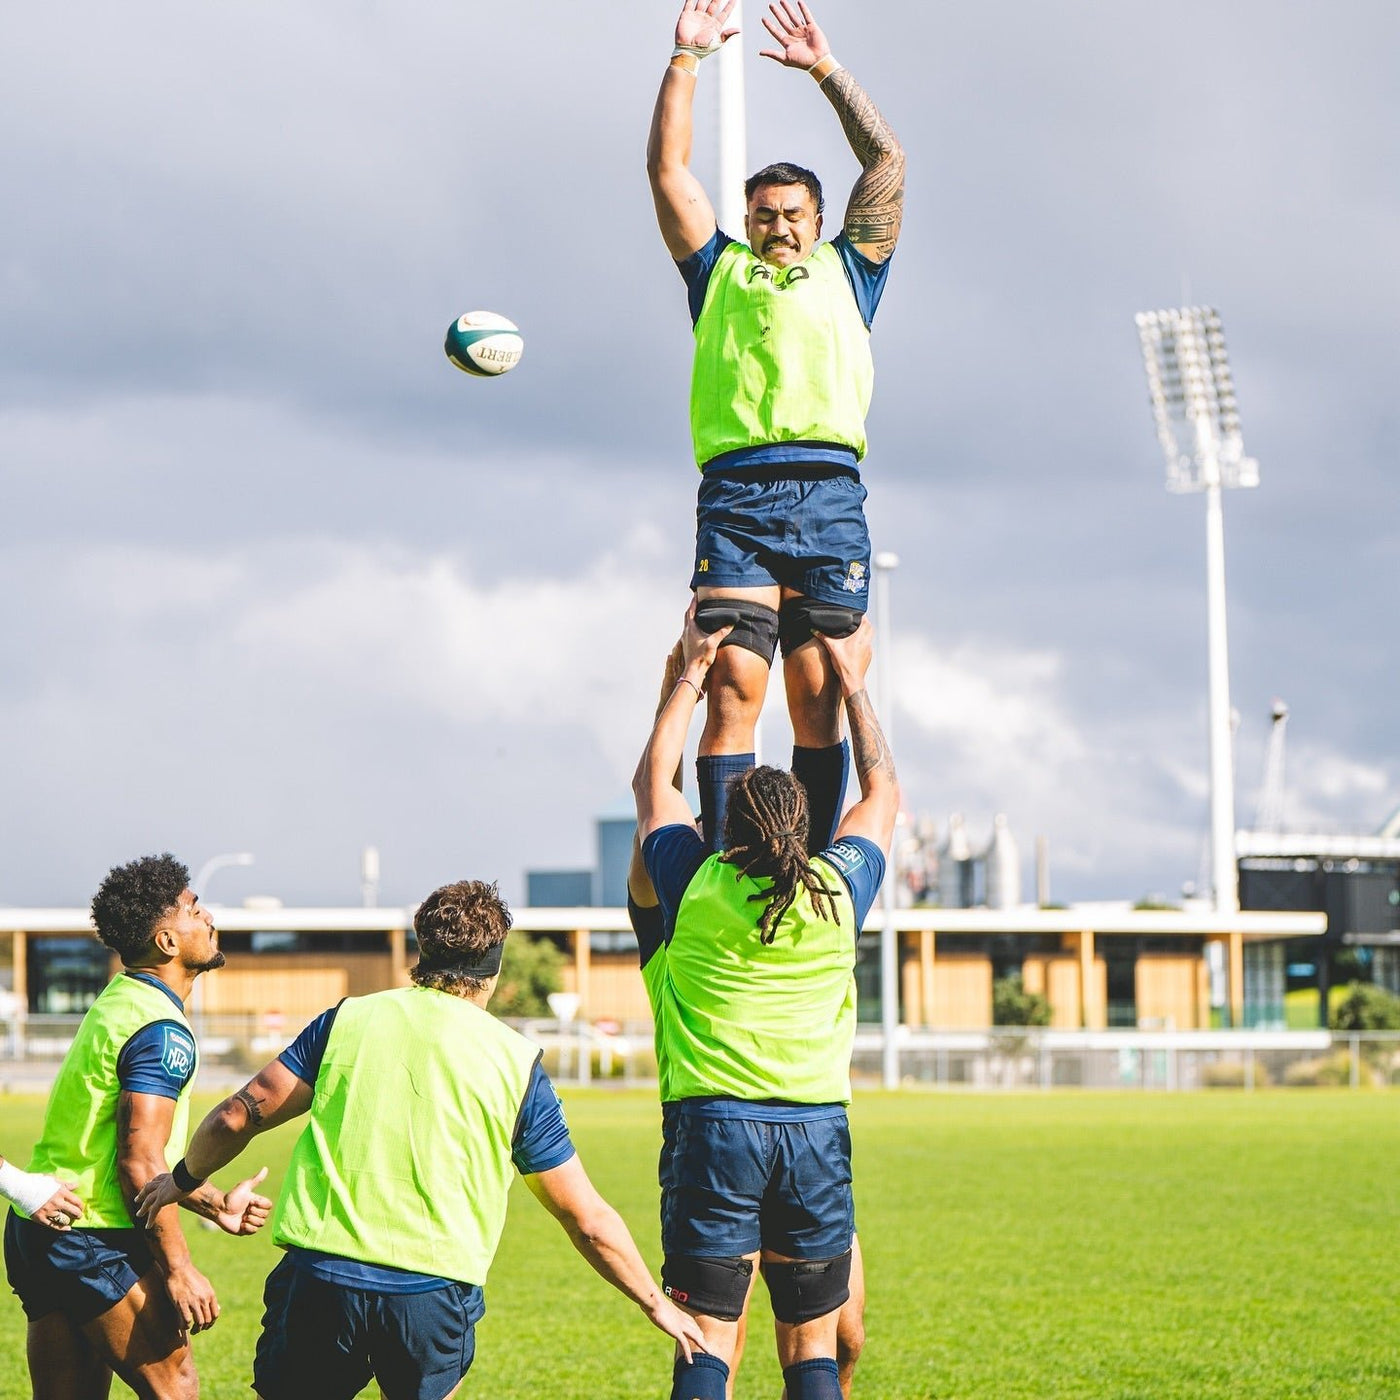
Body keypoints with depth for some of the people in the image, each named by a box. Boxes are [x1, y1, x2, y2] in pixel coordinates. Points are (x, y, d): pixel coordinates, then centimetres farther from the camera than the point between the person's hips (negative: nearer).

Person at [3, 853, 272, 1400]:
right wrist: (179, 1271, -18)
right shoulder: (162, 1032, -15)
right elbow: (140, 1163, -21)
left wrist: (214, 1205, 24)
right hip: (94, 1245, -9)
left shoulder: (118, 1003, 15)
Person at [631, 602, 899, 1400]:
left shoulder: (696, 886, 3)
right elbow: (884, 795, 24)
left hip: (712, 1125, -1)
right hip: (816, 1131, 1)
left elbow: (653, 784, 21)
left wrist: (692, 676, 31)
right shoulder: (837, 891, 5)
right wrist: (854, 681, 33)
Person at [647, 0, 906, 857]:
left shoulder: (846, 272, 24)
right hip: (738, 496, -1)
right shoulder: (719, 273, 23)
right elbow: (668, 170, 21)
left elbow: (887, 161, 22)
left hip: (830, 498, 1)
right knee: (734, 683, -11)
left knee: (820, 696, -2)